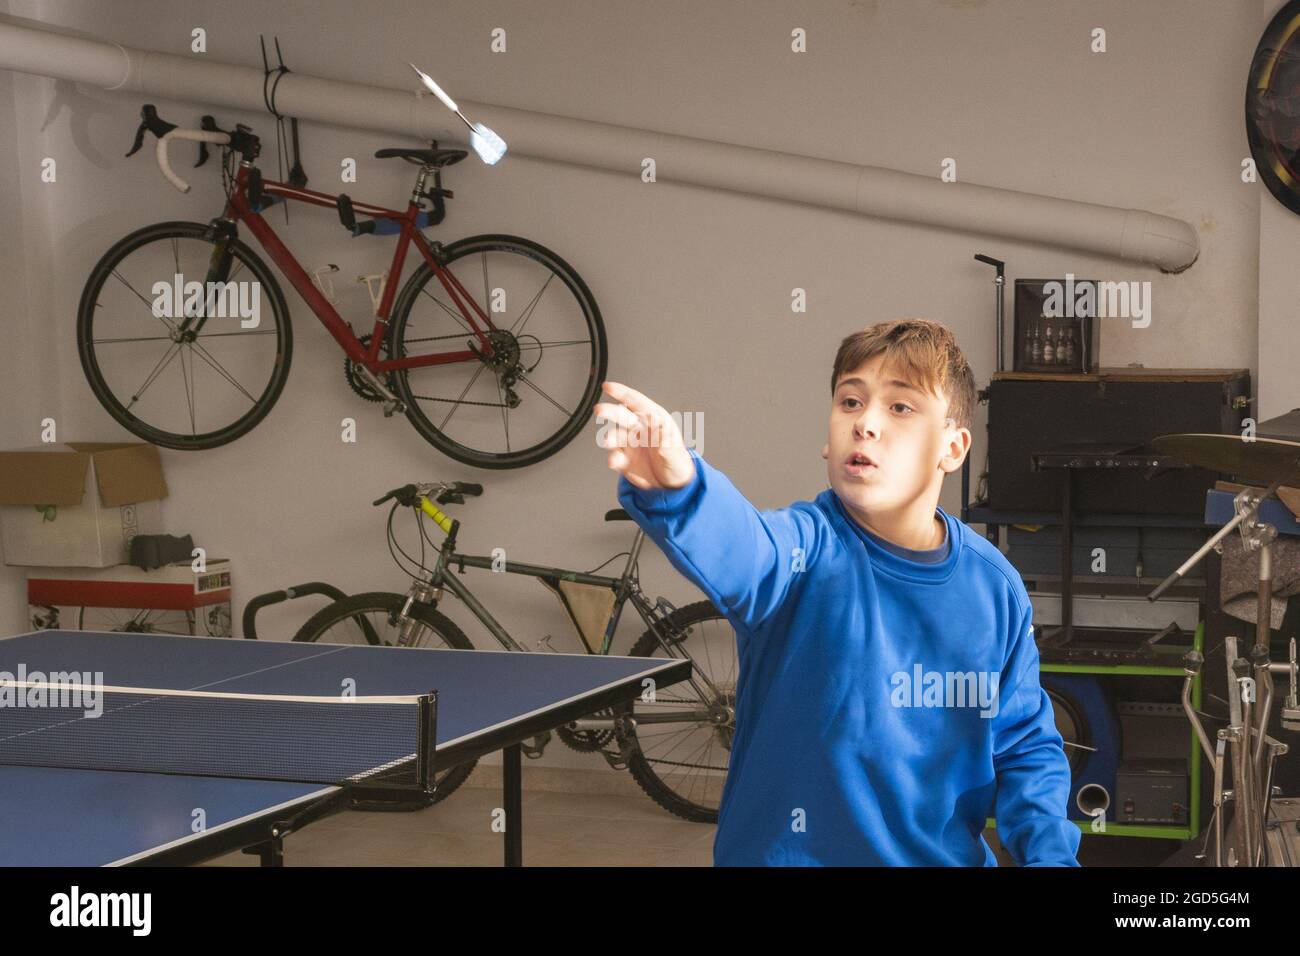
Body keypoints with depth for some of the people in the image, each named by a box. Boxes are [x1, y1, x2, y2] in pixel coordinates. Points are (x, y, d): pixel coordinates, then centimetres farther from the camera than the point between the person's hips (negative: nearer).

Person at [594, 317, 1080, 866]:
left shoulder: (995, 588, -5)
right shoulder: (808, 547, -16)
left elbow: (1024, 748, 3)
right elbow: (740, 549, -39)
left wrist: (1050, 854, -13)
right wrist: (675, 486, -60)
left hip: (946, 854, 3)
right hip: (788, 852, -2)